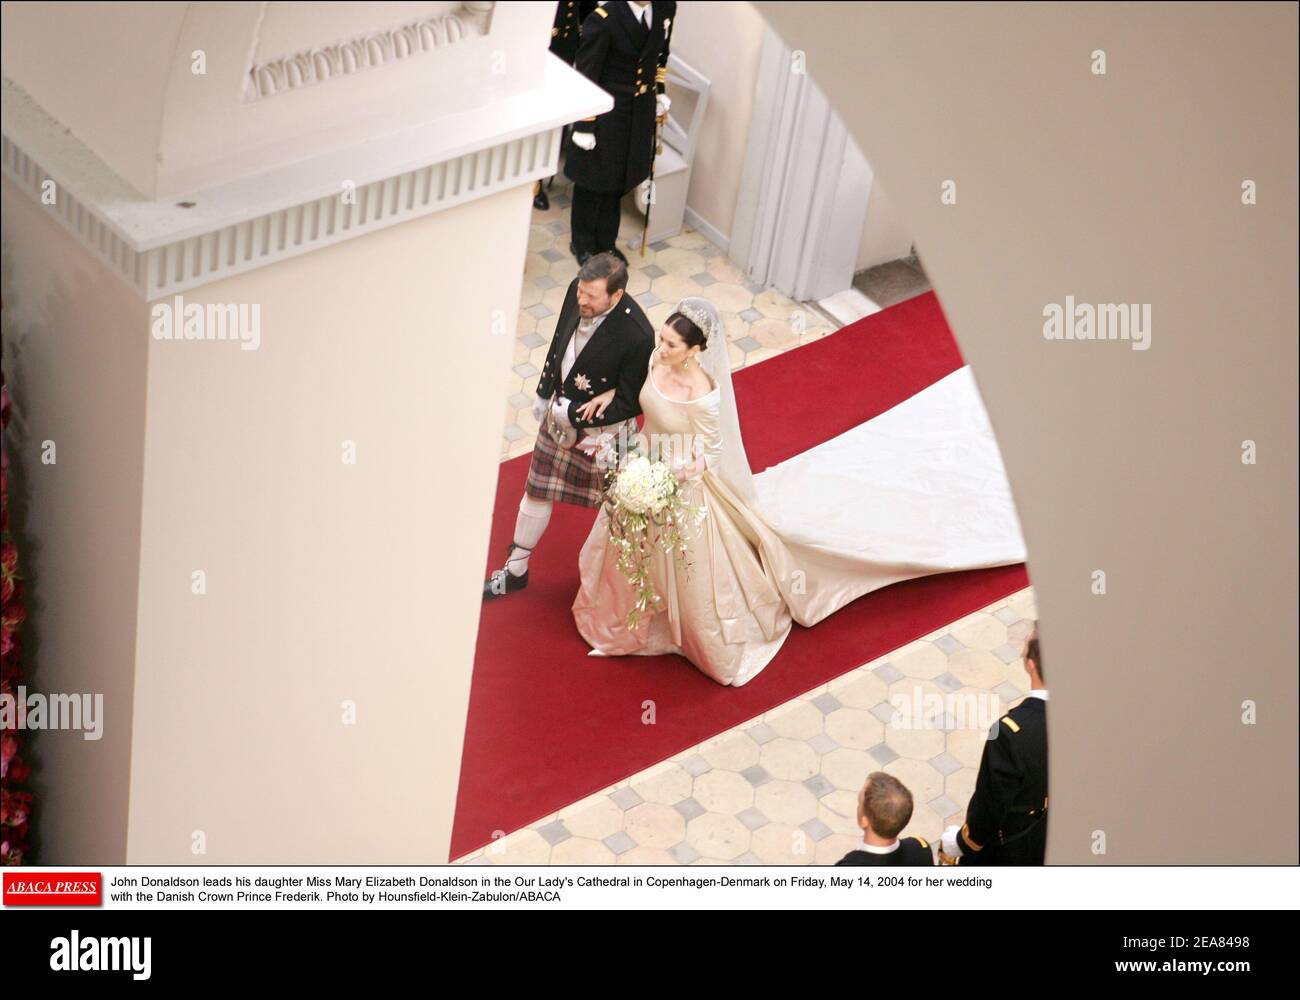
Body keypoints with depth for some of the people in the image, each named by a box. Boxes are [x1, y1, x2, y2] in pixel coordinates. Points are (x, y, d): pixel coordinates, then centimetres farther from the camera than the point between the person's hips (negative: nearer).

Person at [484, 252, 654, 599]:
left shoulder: (637, 336, -34)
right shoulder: (576, 290, -17)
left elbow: (631, 402, -22)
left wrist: (574, 414, -21)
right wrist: (544, 394, 10)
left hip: (601, 431, -5)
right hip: (559, 414, 6)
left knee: (610, 503, 20)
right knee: (536, 492, 19)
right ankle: (516, 570, 39)